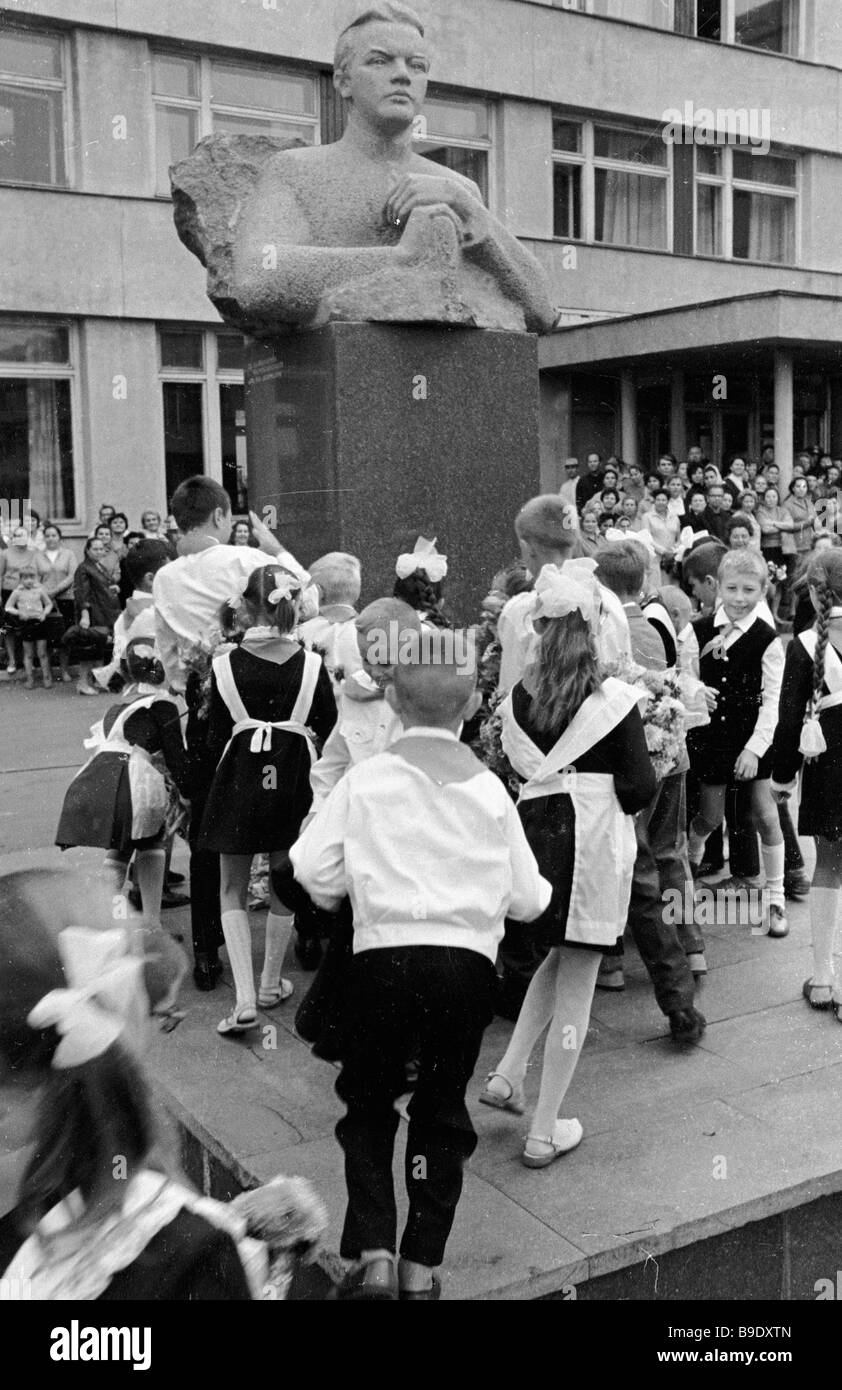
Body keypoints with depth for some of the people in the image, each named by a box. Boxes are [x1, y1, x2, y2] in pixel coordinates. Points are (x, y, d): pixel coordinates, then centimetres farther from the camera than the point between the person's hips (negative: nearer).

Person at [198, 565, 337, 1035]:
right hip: (293, 780, 1)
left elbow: (216, 739, -2)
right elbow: (330, 732, 0)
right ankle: (271, 984, 31)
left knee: (233, 890, 11)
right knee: (284, 886, 19)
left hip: (239, 779, -1)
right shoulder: (312, 665, -9)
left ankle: (245, 999, -1)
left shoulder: (225, 665, -9)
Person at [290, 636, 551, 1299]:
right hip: (470, 964, 2)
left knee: (368, 1106, 17)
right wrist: (541, 890, 29)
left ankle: (373, 1254, 8)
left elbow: (313, 869, -6)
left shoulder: (367, 779, -2)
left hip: (385, 959, -1)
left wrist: (345, 892, 16)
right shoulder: (490, 789, 3)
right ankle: (421, 1265, 21)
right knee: (443, 1110, 17)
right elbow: (527, 899, 5)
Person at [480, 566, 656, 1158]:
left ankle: (507, 1075, 21)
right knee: (576, 982, 6)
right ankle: (545, 1132, 14)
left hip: (536, 829, 5)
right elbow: (640, 788, -11)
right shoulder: (615, 699, -12)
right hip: (594, 843, -5)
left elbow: (519, 765, 4)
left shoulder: (520, 696, 1)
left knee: (559, 959, 27)